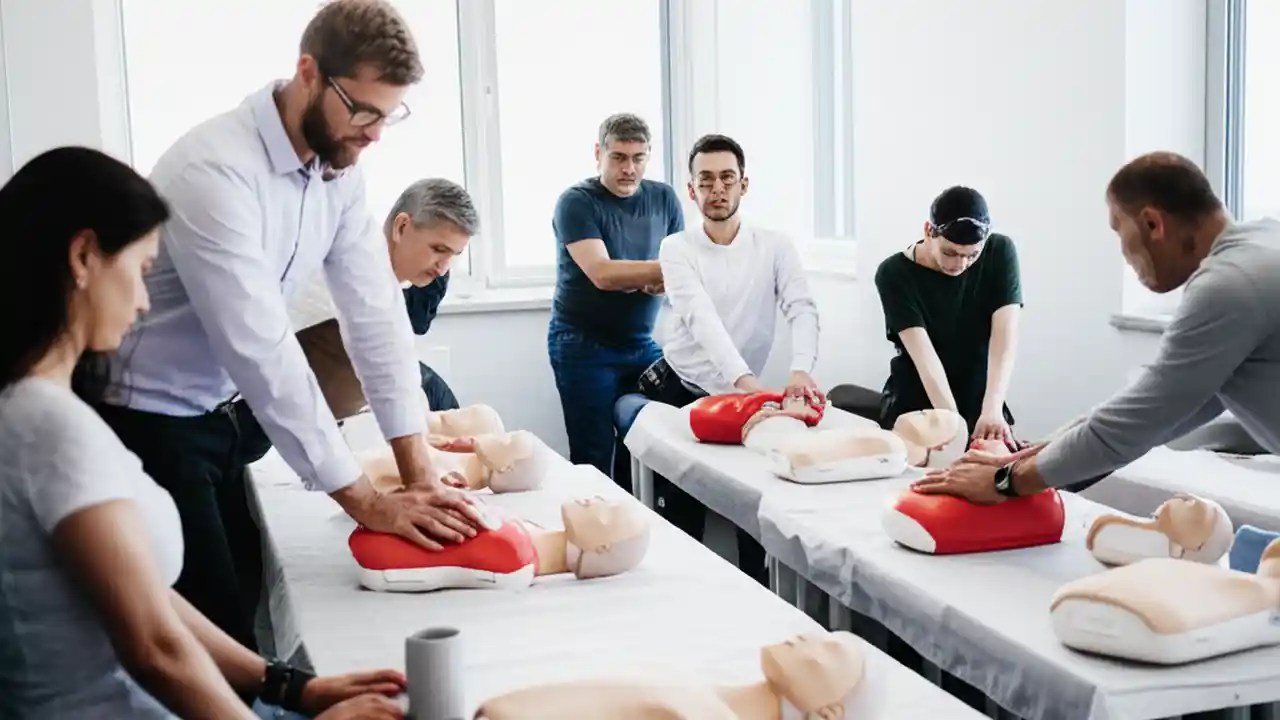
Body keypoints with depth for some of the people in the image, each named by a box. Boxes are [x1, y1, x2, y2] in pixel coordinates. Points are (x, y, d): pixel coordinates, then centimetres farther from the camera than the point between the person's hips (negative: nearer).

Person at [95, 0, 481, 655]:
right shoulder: (214, 170, -29)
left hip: (229, 411, 7)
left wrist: (418, 471, -12)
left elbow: (375, 310, -6)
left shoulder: (338, 168, -4)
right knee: (212, 626, -1)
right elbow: (261, 350, -32)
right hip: (153, 423, -7)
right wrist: (367, 503, -29)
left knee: (247, 604, 15)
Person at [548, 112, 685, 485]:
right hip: (584, 346, -4)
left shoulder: (663, 198, 6)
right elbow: (602, 274, -21)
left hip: (643, 343, 5)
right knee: (594, 458, -5)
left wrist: (657, 281, -20)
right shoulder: (576, 202, -9)